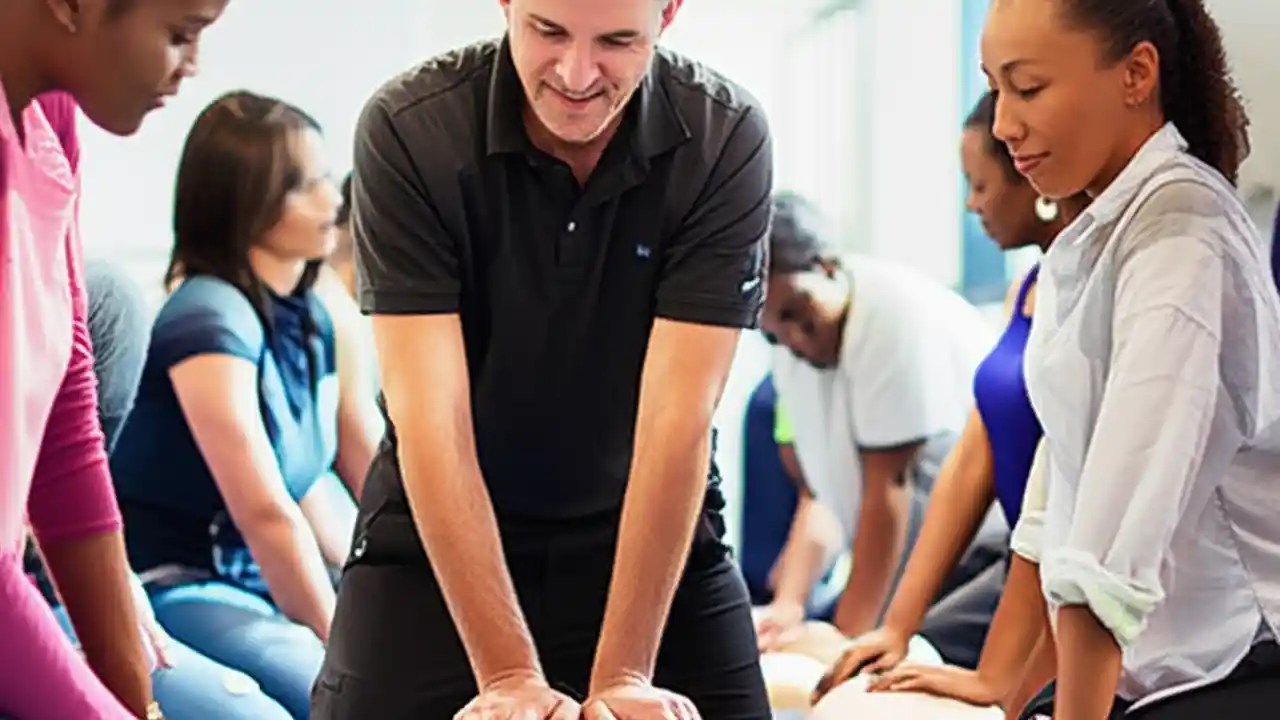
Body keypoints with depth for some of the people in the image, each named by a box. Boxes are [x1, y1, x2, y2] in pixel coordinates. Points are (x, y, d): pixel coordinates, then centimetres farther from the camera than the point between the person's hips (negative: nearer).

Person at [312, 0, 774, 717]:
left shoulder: (727, 139, -16)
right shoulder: (408, 129, -18)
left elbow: (675, 417, -20)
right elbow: (430, 417, -23)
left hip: (658, 539, 1)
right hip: (433, 547, 0)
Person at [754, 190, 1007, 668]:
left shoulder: (895, 310, -19)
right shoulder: (793, 348, 3)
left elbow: (888, 488, -20)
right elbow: (818, 493, 2)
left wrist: (849, 638, -18)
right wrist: (789, 603, -14)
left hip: (995, 548, -7)